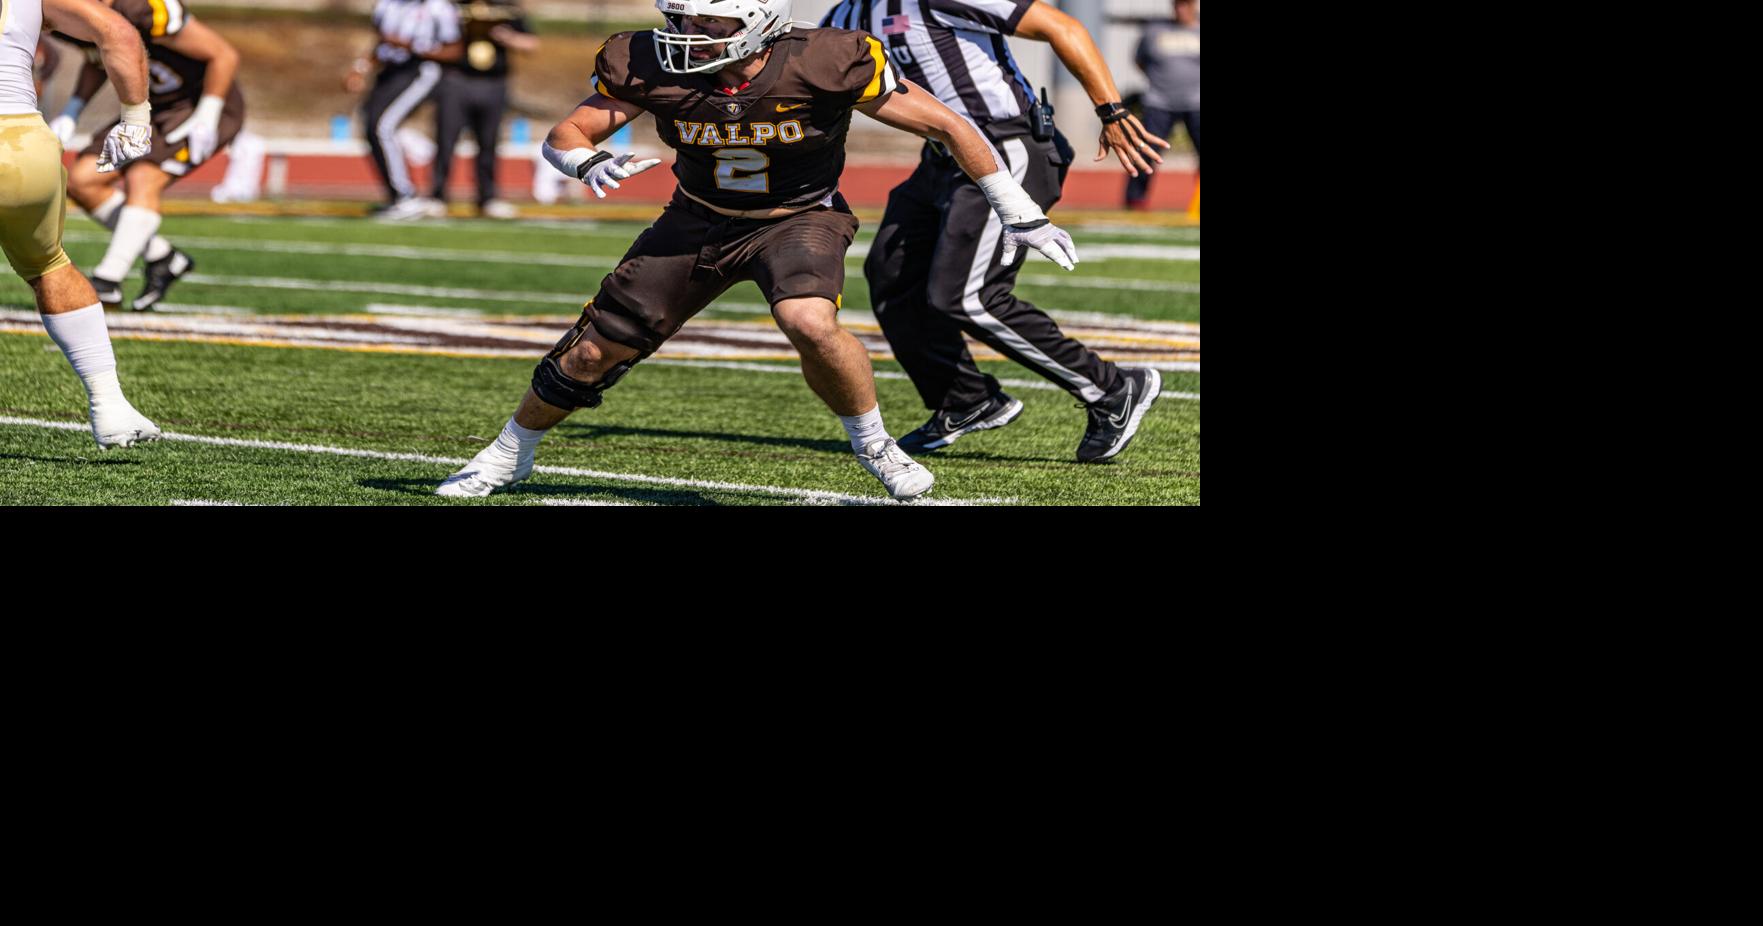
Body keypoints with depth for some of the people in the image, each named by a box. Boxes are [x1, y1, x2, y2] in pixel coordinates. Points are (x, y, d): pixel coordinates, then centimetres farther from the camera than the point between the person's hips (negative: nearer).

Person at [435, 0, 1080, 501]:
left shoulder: (824, 66, -27)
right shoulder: (653, 68, -20)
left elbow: (948, 126, -17)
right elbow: (564, 136, -10)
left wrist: (1019, 213, -12)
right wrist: (589, 163, -36)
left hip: (798, 218, -3)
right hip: (699, 221, 3)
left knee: (809, 323, -34)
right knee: (593, 351, 3)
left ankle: (872, 444, -8)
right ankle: (511, 453, 30)